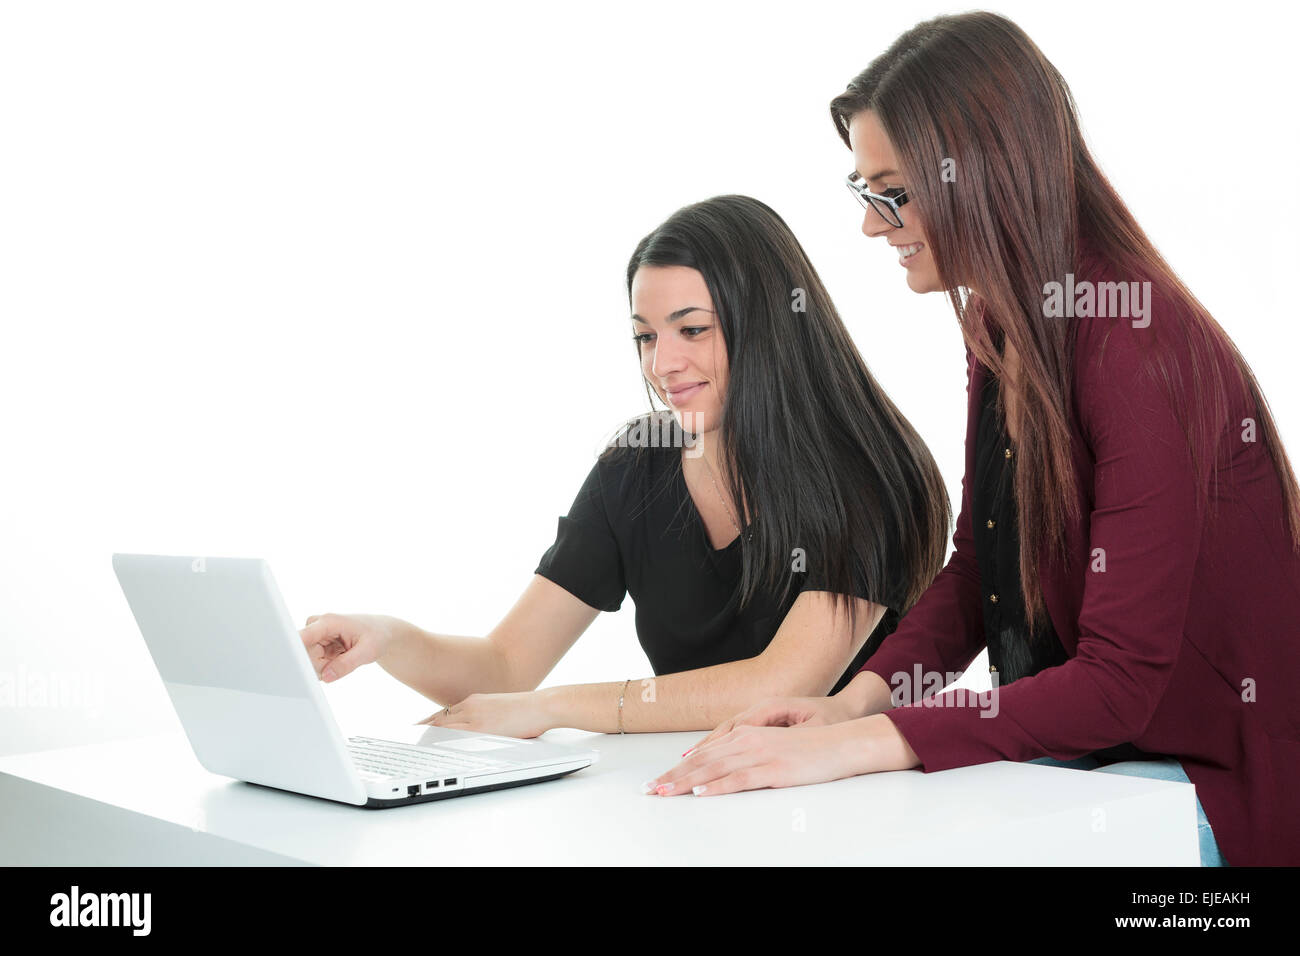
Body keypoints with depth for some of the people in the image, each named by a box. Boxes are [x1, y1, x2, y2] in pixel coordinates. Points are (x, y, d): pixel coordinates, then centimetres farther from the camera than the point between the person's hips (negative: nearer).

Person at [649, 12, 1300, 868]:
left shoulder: (1142, 355, -23)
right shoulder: (999, 326, 5)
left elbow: (1121, 683, -25)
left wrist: (857, 746, -31)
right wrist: (860, 697, -9)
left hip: (1207, 774, -7)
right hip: (1056, 744, 7)